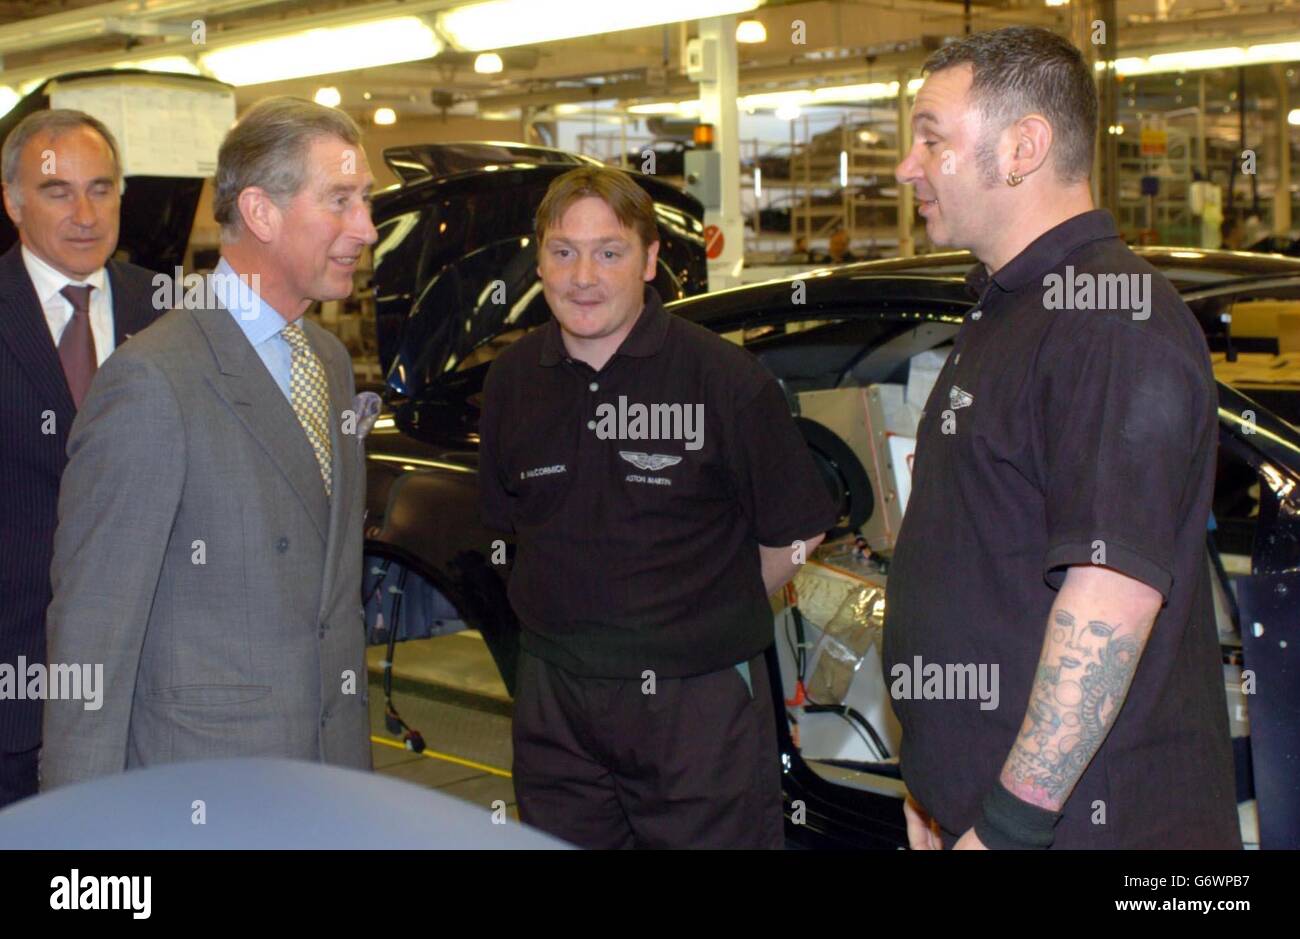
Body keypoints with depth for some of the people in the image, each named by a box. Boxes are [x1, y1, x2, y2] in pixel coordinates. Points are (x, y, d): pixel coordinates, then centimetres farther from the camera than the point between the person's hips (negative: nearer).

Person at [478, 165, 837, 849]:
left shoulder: (725, 377, -11)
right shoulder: (512, 380, 4)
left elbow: (794, 534, -2)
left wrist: (716, 614, 5)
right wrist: (582, 612, 12)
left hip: (700, 696, -4)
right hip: (554, 696, 4)